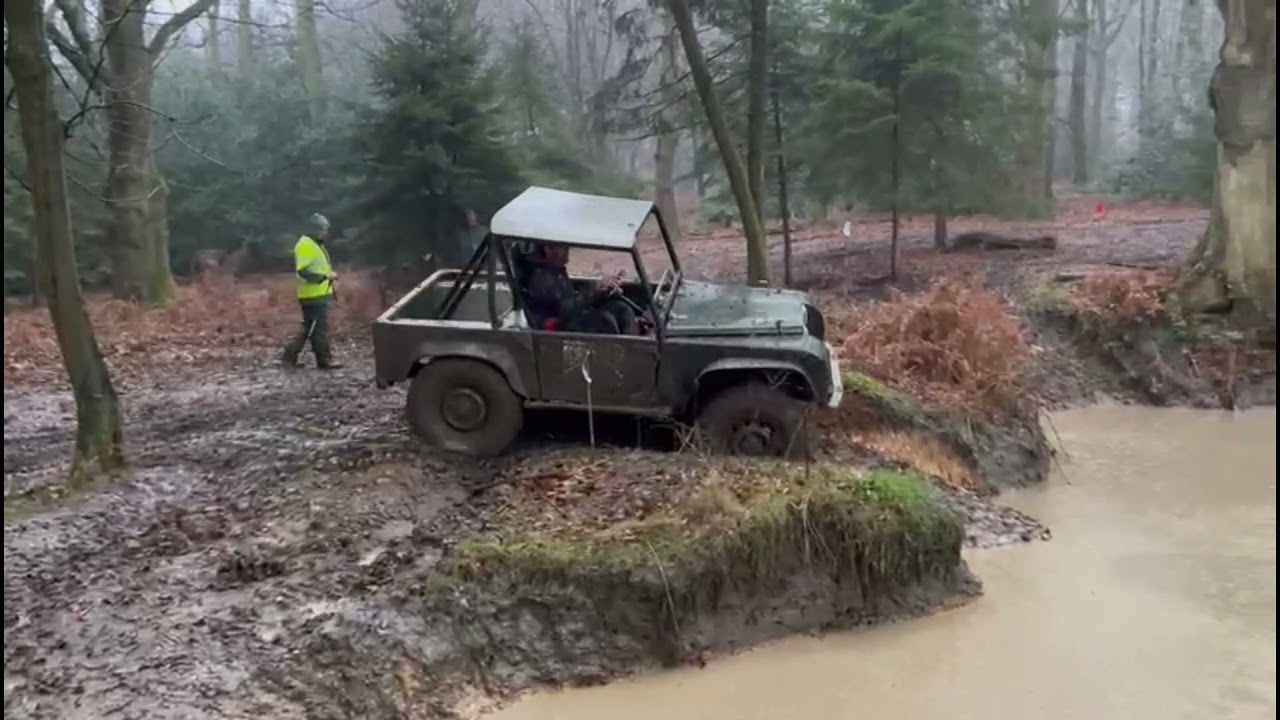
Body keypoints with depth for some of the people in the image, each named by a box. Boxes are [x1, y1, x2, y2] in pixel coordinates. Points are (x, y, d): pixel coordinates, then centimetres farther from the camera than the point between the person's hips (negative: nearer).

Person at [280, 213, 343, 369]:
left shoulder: (316, 245, 18)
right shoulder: (305, 245, -14)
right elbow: (303, 270, -23)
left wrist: (330, 274, 12)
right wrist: (325, 276, -25)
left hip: (319, 294, 10)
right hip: (313, 295, -10)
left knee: (309, 328, 13)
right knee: (320, 328, -5)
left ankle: (289, 356, 16)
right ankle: (324, 361, 2)